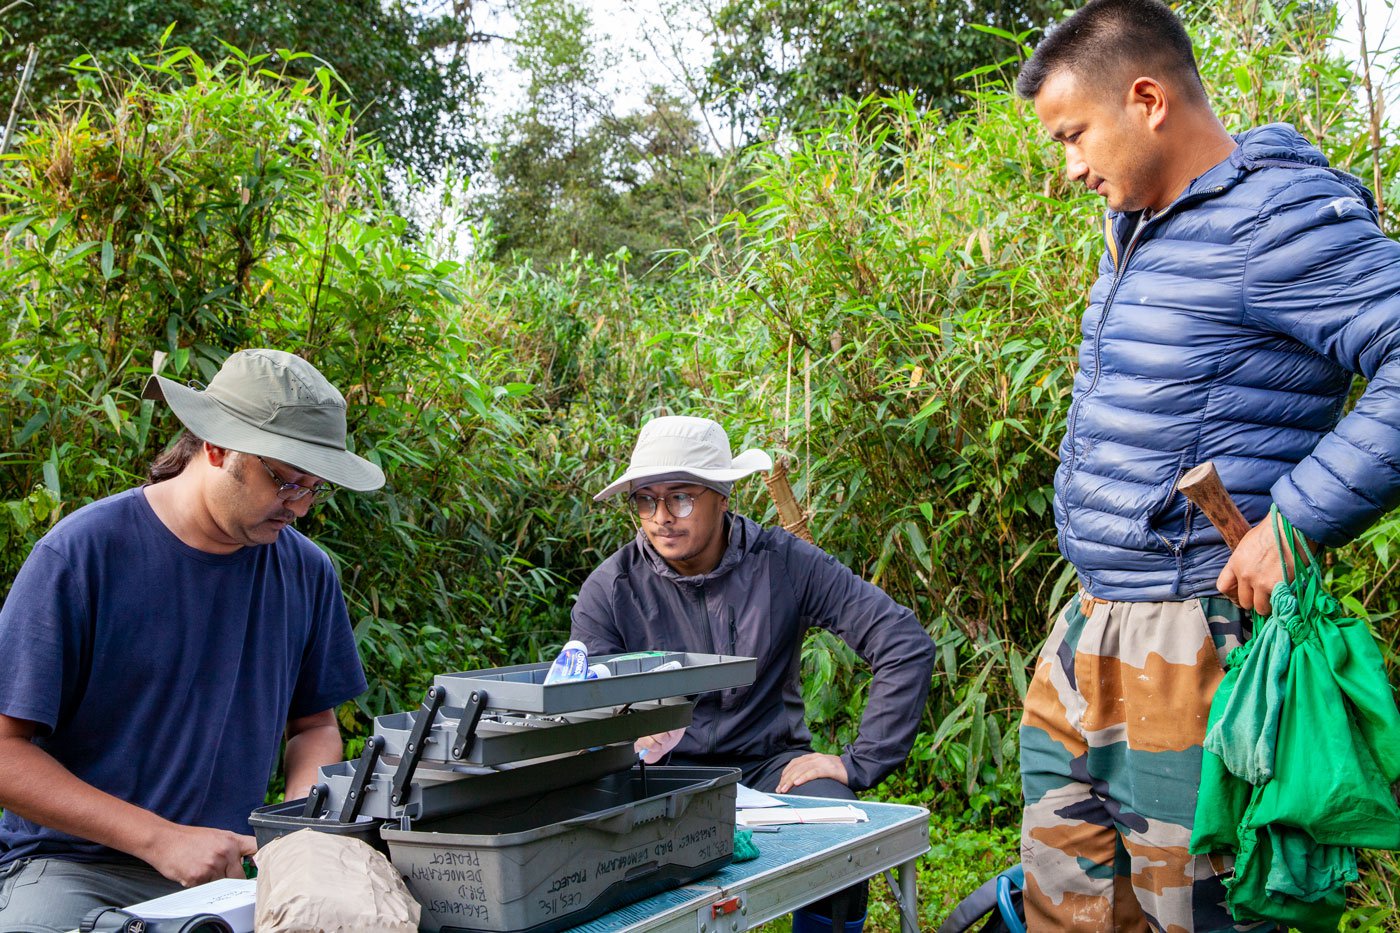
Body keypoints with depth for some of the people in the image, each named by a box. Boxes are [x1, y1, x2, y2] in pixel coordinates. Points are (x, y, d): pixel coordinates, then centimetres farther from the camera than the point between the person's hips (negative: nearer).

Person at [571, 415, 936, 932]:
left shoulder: (785, 563, -7)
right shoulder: (608, 591, -5)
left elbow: (906, 644, -8)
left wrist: (859, 762, -12)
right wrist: (631, 744, -29)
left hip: (771, 763, 0)